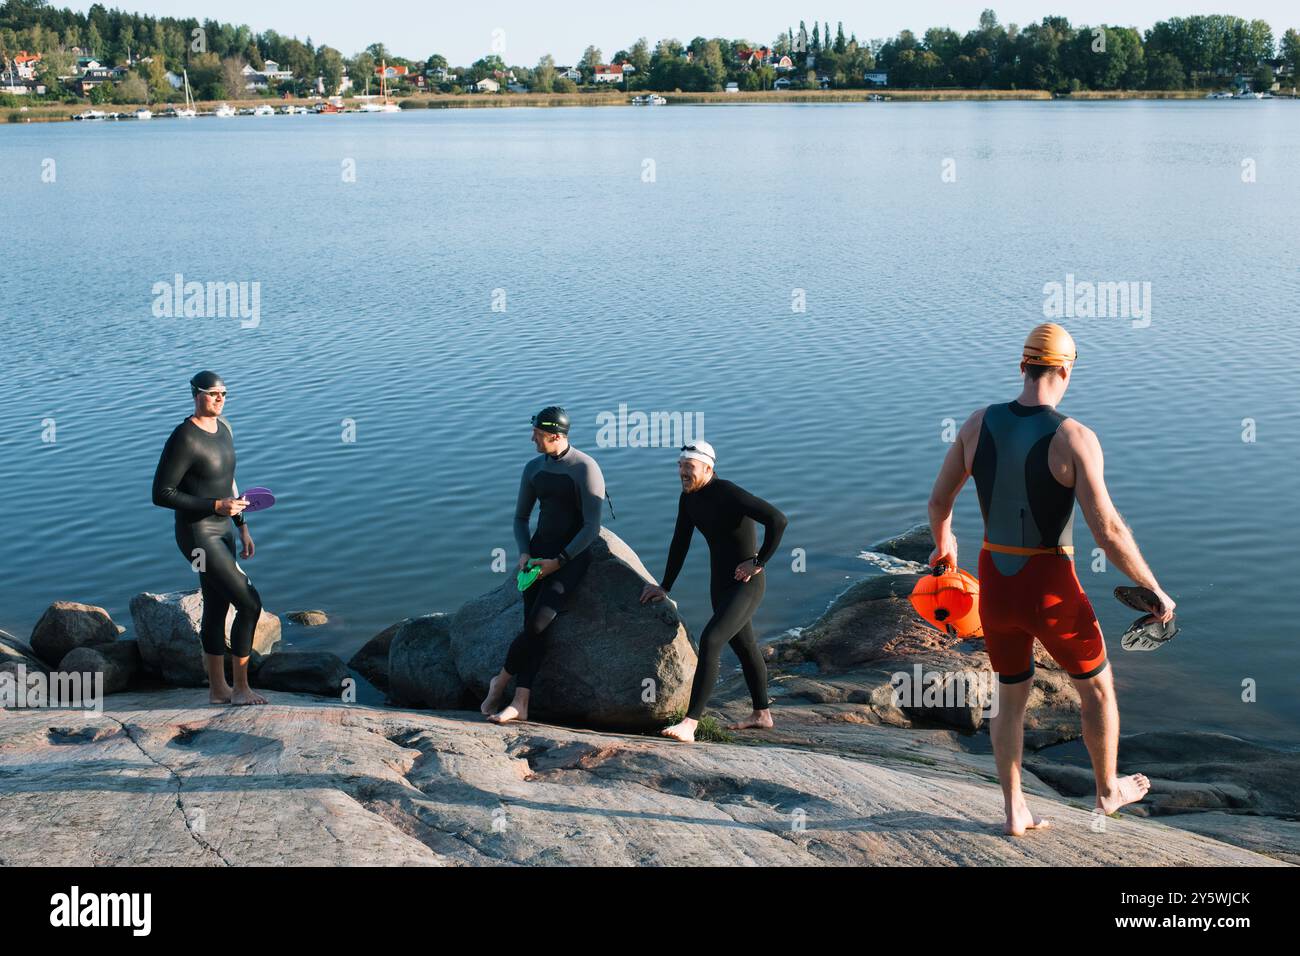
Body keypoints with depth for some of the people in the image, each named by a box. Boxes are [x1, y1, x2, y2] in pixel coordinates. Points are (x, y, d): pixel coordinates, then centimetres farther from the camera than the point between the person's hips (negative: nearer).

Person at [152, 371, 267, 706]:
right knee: (250, 604, -9)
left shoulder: (223, 428, 7)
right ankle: (241, 688, 5)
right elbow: (161, 495, -20)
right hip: (198, 536, -9)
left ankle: (218, 689, 28)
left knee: (217, 609, 16)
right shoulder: (183, 439, -21)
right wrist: (216, 506, -24)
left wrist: (243, 527, 17)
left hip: (221, 530, 9)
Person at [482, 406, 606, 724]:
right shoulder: (533, 468, 8)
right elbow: (520, 517, 17)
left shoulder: (585, 468, -14)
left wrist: (558, 562, -18)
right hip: (539, 549, 6)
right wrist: (524, 553, -1)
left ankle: (501, 680, 6)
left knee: (536, 624, -16)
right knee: (532, 626, -7)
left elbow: (592, 527, -16)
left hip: (573, 555, -5)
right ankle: (520, 704, -10)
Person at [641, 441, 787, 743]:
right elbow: (680, 543, 12)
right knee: (745, 648, 23)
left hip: (746, 585, -9)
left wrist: (759, 562, -22)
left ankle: (690, 724, -27)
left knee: (710, 642, -23)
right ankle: (762, 713, 41)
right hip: (720, 584, 9)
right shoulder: (688, 498, 2)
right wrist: (665, 587, 12)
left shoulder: (729, 494, -24)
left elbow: (777, 520, -30)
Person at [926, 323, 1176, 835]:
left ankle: (1014, 811, 31)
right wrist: (1155, 589, -8)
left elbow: (939, 499, 5)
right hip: (1051, 591, -4)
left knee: (1012, 696, 25)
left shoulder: (978, 423, -5)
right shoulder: (1074, 438, -20)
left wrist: (943, 542, 28)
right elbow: (1108, 531, -22)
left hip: (996, 586, 4)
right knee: (1097, 684, 24)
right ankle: (1108, 789, 45)